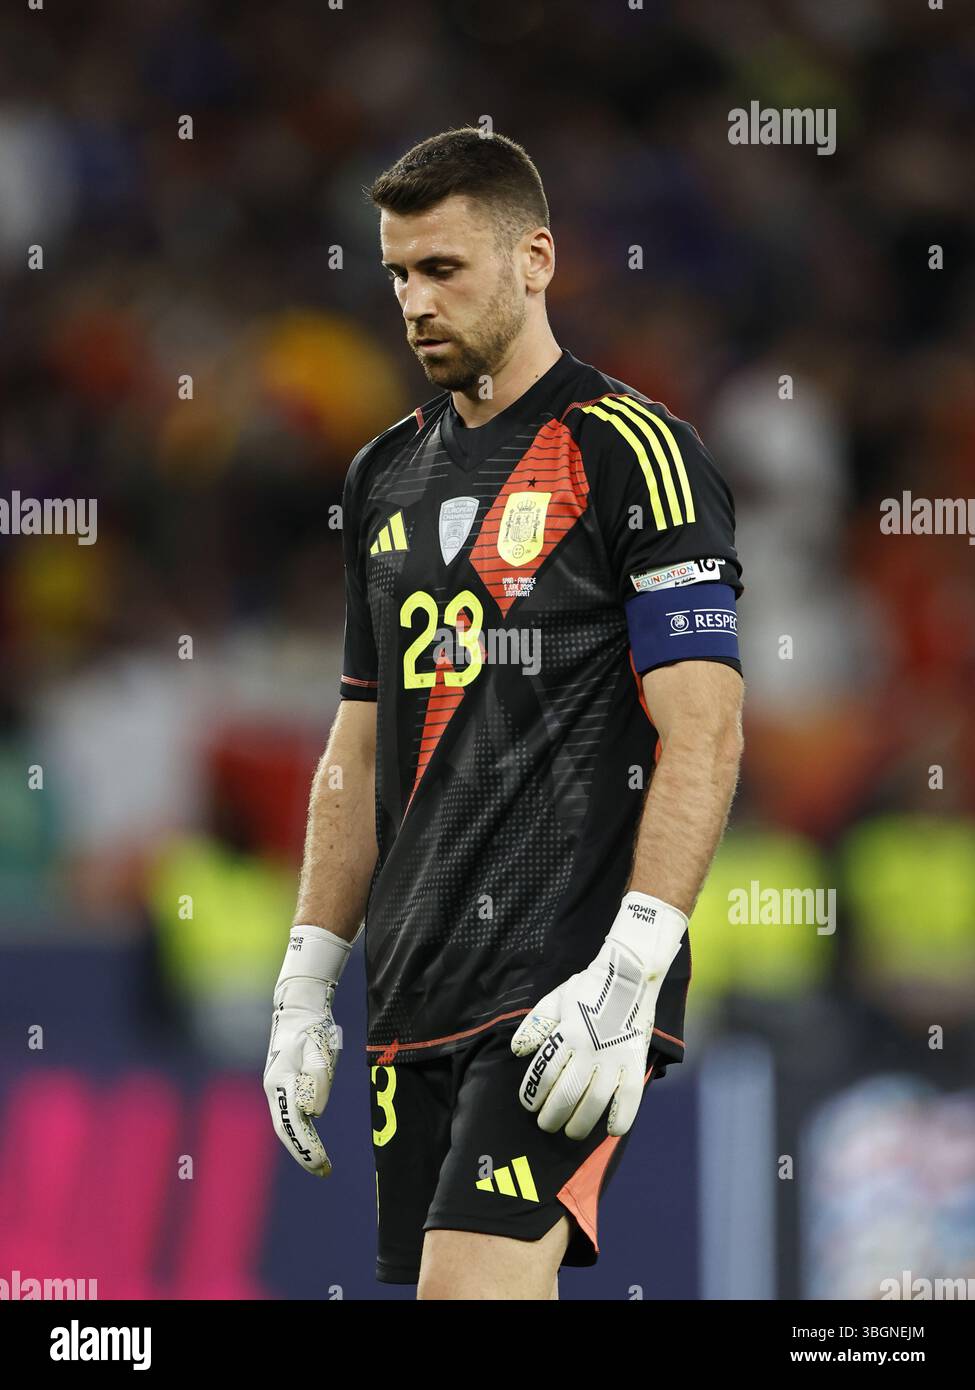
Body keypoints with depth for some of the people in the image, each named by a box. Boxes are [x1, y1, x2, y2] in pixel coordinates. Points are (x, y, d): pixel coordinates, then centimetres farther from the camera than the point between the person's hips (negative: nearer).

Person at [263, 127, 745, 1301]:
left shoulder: (633, 452, -5)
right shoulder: (386, 476, 17)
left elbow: (703, 733, -11)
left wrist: (628, 977, -20)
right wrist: (305, 983, 17)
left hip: (565, 987, -7)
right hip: (416, 990, 7)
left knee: (473, 1283, -20)